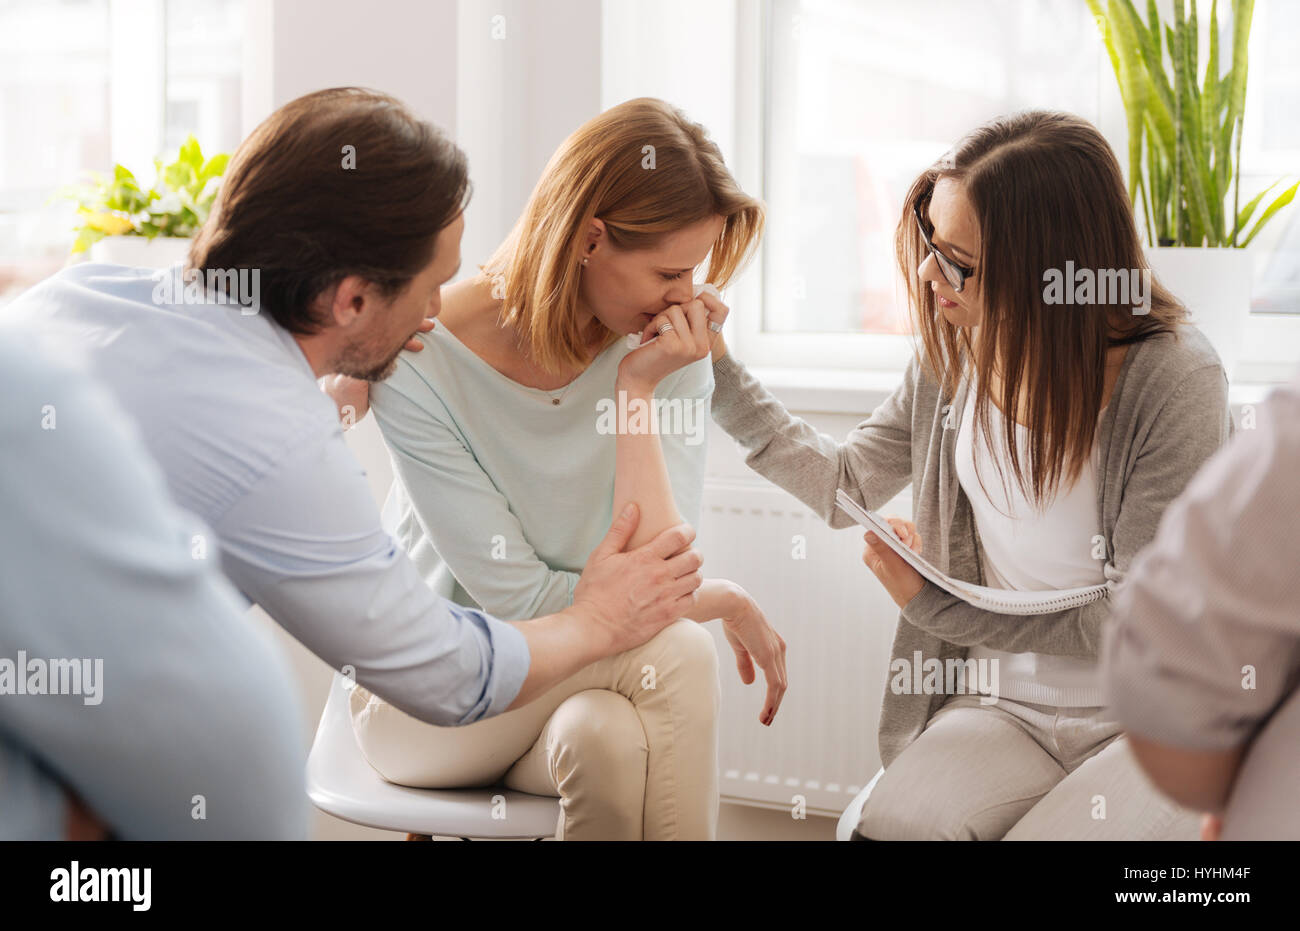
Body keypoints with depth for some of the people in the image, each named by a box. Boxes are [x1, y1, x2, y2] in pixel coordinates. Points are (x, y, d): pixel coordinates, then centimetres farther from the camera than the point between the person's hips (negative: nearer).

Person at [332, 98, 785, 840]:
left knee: (608, 736, -33)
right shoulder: (423, 363, -18)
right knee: (674, 652, -28)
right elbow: (515, 599, -18)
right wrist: (722, 603, -14)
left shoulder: (671, 356, -7)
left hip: (585, 688, 3)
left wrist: (640, 392, -22)